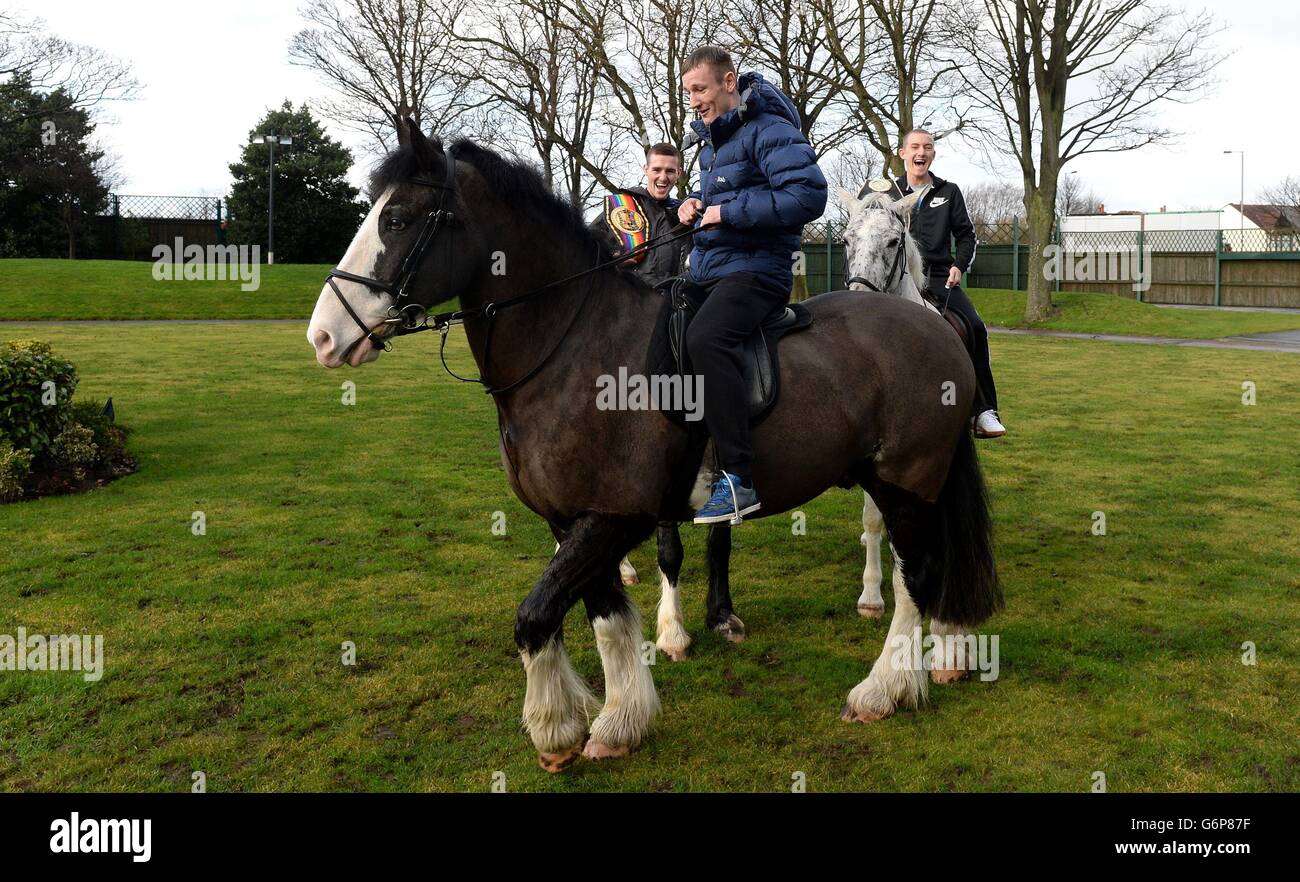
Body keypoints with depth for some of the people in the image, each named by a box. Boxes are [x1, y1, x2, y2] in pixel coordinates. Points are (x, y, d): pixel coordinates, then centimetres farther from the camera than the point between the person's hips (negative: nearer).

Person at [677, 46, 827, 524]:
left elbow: (809, 195, -23)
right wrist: (695, 202, 10)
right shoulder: (712, 137, 19)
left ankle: (738, 476, -35)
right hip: (705, 270, 10)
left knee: (705, 338, -36)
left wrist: (729, 212, -19)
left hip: (754, 269, -10)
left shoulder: (769, 131, -10)